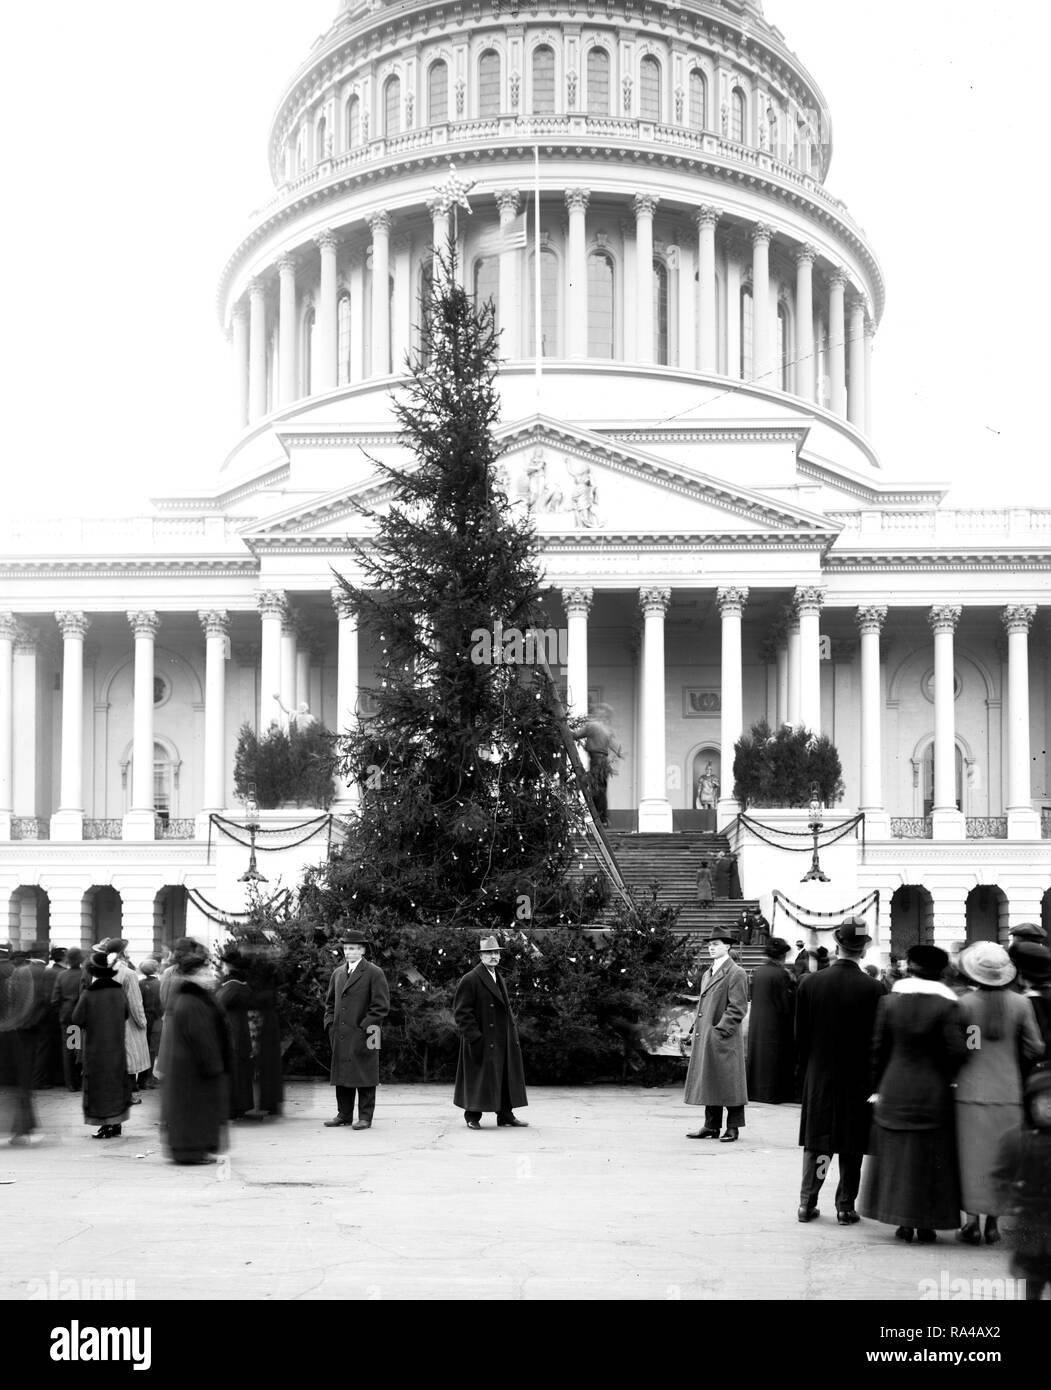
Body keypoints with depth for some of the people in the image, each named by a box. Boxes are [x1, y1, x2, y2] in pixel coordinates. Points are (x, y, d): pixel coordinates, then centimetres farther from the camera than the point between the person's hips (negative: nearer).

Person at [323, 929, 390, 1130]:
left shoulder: (374, 973, -3)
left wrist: (365, 1027, -11)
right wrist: (330, 1024, 9)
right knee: (342, 1075, 8)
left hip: (363, 1036, -6)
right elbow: (330, 1002, 24)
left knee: (364, 1076, -3)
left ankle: (365, 1118, 2)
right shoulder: (337, 973, 16)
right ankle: (344, 1115, 17)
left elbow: (381, 1006, -6)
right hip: (340, 1036, 6)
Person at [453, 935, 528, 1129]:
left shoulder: (499, 978, 17)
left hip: (503, 1040, 8)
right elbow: (461, 1012, -14)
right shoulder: (470, 980, -10)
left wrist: (513, 1035, 15)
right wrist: (474, 1037, -19)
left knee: (507, 1076, 9)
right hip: (481, 1041, -8)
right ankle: (472, 1117, 9)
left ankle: (506, 1115, 18)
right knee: (478, 1079, -2)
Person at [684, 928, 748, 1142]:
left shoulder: (736, 974, -7)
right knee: (708, 1082, 9)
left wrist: (720, 1030, -17)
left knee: (728, 1083, -3)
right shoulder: (707, 974, 19)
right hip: (703, 1040, 8)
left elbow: (737, 1008, -12)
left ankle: (733, 1128, 3)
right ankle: (711, 1126, 14)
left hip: (724, 1040, -8)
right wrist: (696, 1027, 13)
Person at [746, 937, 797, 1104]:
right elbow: (787, 1004, -15)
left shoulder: (756, 971, 1)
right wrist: (792, 982, -4)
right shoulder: (781, 974, -17)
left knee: (757, 1054, 15)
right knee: (774, 1058, 4)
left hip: (756, 1024, 6)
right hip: (775, 1025, -6)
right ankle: (773, 1093, 7)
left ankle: (754, 1090, 20)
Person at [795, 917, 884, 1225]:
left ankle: (807, 1202, 11)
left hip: (818, 1076, 2)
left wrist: (804, 1069, 12)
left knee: (815, 1141, 11)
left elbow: (800, 1034, 0)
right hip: (858, 1079, -2)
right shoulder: (873, 989, -13)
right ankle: (845, 1206, 10)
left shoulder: (810, 983, -6)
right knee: (851, 1146, 7)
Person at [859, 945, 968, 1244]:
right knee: (930, 1160, 8)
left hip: (894, 1093, 2)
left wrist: (879, 1085, 10)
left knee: (896, 1158, 12)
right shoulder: (947, 1006, -11)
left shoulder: (889, 1001, -3)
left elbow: (879, 1048, 0)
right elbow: (957, 1051, -14)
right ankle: (926, 1224, 10)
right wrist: (946, 1079, 4)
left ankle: (903, 1222, 14)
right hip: (933, 1094, -2)